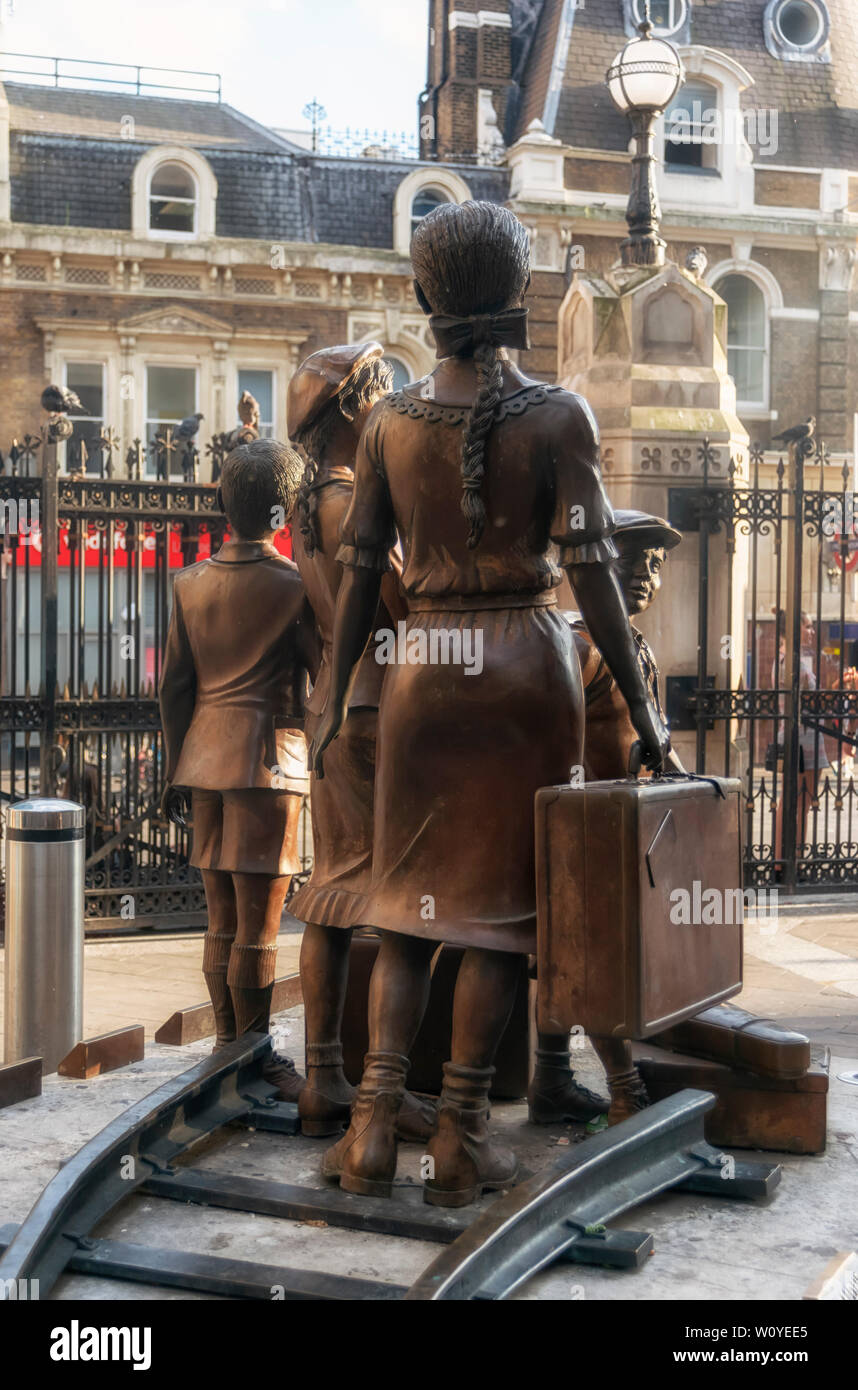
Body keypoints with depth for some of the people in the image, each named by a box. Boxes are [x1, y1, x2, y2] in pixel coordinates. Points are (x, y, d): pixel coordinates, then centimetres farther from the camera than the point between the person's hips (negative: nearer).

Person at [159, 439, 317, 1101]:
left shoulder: (191, 582, 8)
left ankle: (228, 1046, 22)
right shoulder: (294, 586, -8)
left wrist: (175, 771, 15)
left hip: (206, 756, 6)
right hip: (268, 759, -6)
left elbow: (174, 686, 10)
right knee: (259, 920, -1)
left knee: (222, 917, 13)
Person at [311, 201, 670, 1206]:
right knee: (500, 899, 5)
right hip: (528, 667, -2)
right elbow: (590, 571, -10)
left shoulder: (389, 421, 2)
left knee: (410, 897, 11)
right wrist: (640, 708, -4)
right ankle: (459, 1140, 9)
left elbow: (360, 569, 3)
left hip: (424, 668, 2)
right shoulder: (558, 417, -6)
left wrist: (334, 699, 12)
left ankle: (375, 1130, 5)